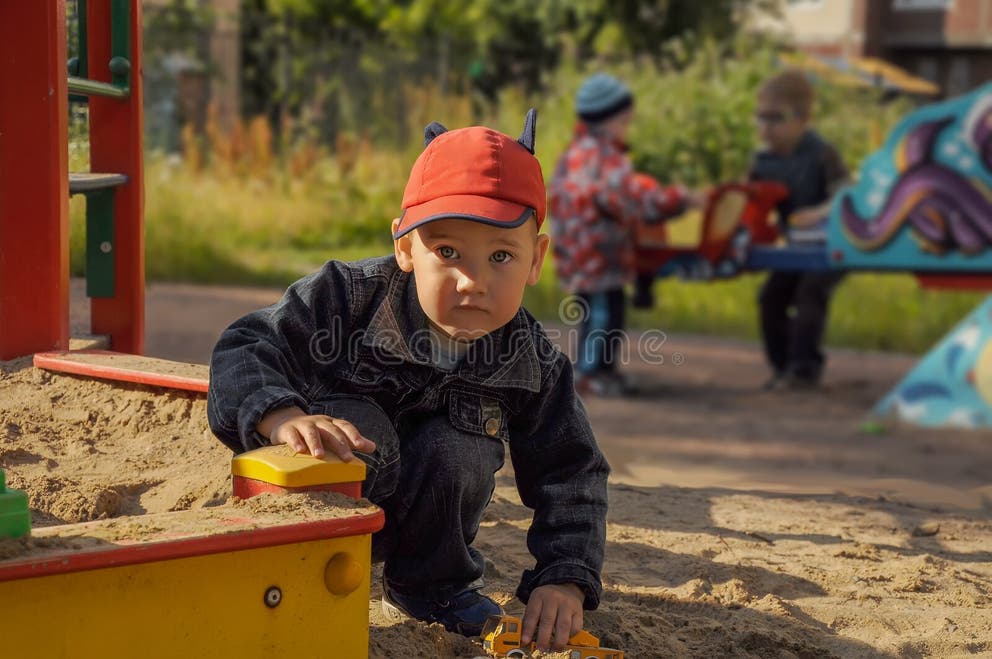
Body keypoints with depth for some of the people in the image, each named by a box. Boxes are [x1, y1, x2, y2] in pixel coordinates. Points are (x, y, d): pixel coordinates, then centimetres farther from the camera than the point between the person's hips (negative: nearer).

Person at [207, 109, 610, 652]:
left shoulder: (531, 365, -17)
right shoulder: (346, 298, -25)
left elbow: (571, 475, -13)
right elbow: (245, 350, -28)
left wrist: (565, 581, -28)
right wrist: (282, 416, -51)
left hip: (417, 516, 3)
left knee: (451, 447, -28)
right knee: (357, 424, -33)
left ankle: (433, 585, 0)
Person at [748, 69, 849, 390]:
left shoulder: (821, 155, -18)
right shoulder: (764, 162, 0)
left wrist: (820, 212, -41)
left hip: (832, 246, -7)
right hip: (797, 247, 7)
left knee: (809, 292, -23)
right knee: (772, 296, -2)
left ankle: (805, 366, -21)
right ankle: (783, 365, 9)